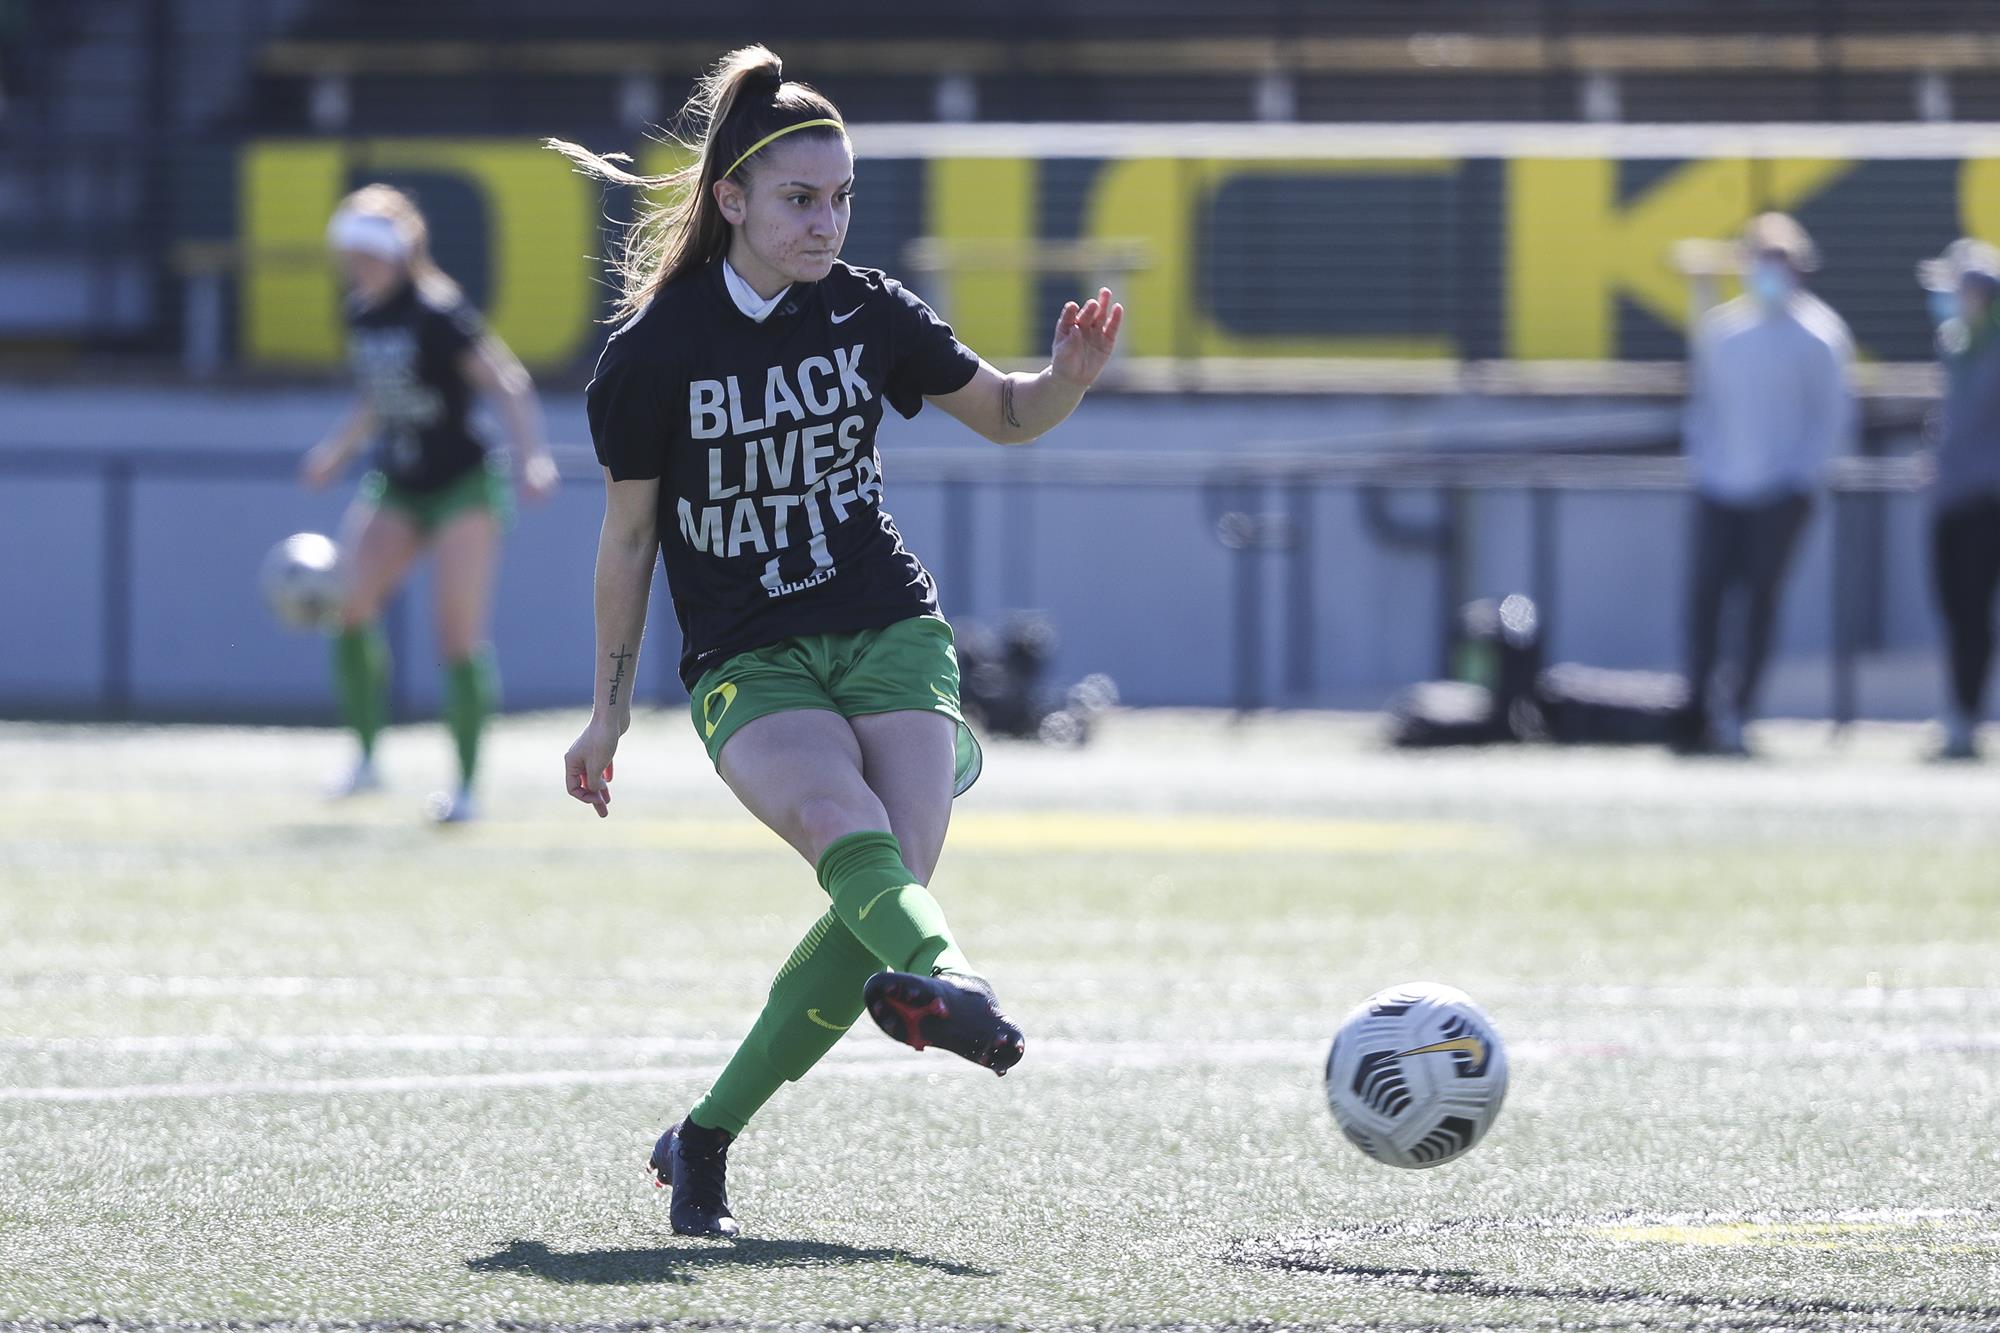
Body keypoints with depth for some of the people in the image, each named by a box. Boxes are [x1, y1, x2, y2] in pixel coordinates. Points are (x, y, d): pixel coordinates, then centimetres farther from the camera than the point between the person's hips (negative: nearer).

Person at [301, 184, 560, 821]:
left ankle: (466, 786, 1)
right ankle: (367, 756, -4)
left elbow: (509, 386, -17)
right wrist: (338, 448, 18)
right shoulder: (361, 313, 5)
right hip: (395, 485, 6)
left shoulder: (439, 313, -17)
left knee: (460, 636, -9)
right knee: (348, 602, -15)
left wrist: (533, 457, -28)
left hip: (463, 486, -6)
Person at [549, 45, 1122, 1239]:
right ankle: (940, 974, -67)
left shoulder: (869, 314, 4)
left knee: (886, 884, -20)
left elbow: (1006, 417, 16)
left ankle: (707, 1141, -7)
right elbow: (629, 536, 6)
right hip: (748, 666, -2)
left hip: (890, 636, 2)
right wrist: (611, 710, 10)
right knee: (839, 815, -34)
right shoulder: (655, 353, -5)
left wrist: (1071, 377, -6)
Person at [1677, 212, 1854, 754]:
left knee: (1761, 597, -2)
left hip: (1781, 490, -3)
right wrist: (1700, 455, 5)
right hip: (1719, 486, 3)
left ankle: (1738, 714, 3)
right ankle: (1698, 707, 8)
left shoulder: (1818, 334, -4)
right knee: (1705, 591, -2)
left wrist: (1806, 472, -9)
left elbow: (1834, 414, -2)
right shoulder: (1719, 327, 7)